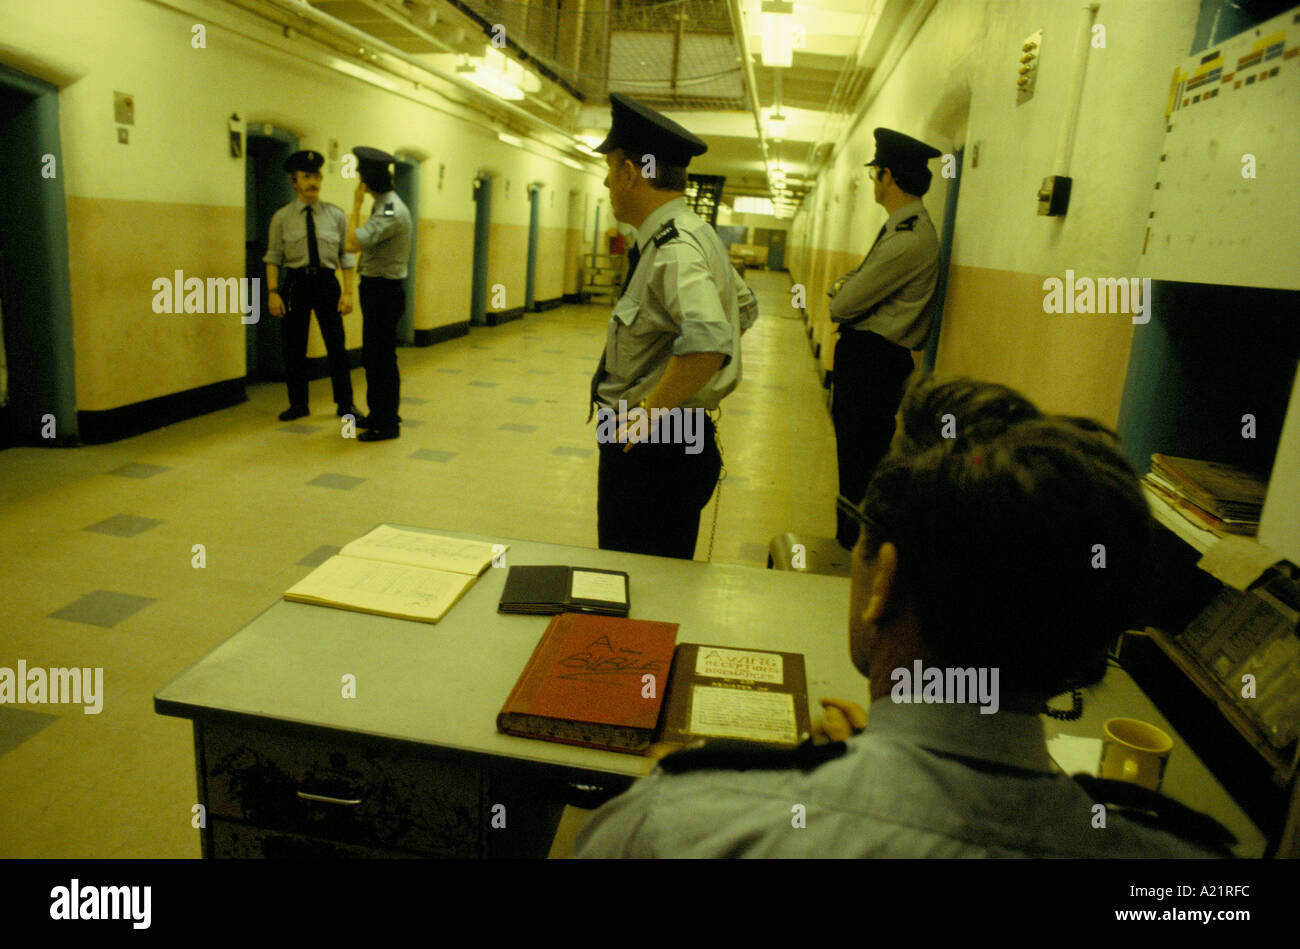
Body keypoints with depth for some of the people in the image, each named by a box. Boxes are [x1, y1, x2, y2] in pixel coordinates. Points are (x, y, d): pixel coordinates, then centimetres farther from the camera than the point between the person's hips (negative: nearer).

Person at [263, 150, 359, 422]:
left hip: (326, 281, 0)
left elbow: (346, 255, 3)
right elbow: (273, 257, 3)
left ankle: (345, 404, 14)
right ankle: (298, 404, 19)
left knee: (337, 345, 2)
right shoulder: (282, 217, 3)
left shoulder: (336, 215, 4)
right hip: (295, 282, 0)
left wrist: (348, 292, -4)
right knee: (293, 347, 5)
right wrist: (273, 291, -7)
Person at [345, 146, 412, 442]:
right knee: (372, 356, 17)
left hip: (384, 292, -10)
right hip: (376, 288, 10)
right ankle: (378, 414, 29)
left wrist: (357, 204, -18)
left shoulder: (391, 212, -20)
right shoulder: (384, 206, 12)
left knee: (382, 358, -3)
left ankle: (388, 423, 7)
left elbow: (353, 243, -26)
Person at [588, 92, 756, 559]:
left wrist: (651, 410, -24)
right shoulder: (695, 233, 12)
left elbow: (707, 344, -37)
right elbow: (744, 307, 26)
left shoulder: (673, 249, -20)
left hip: (650, 447, -10)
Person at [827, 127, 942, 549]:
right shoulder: (902, 228, 15)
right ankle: (848, 539, 30)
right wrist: (847, 286, 0)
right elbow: (858, 284, 21)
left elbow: (842, 305, -17)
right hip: (869, 356, 10)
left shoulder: (909, 239, -20)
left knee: (860, 461, -3)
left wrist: (840, 290, 3)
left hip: (871, 359, -10)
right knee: (853, 454, 17)